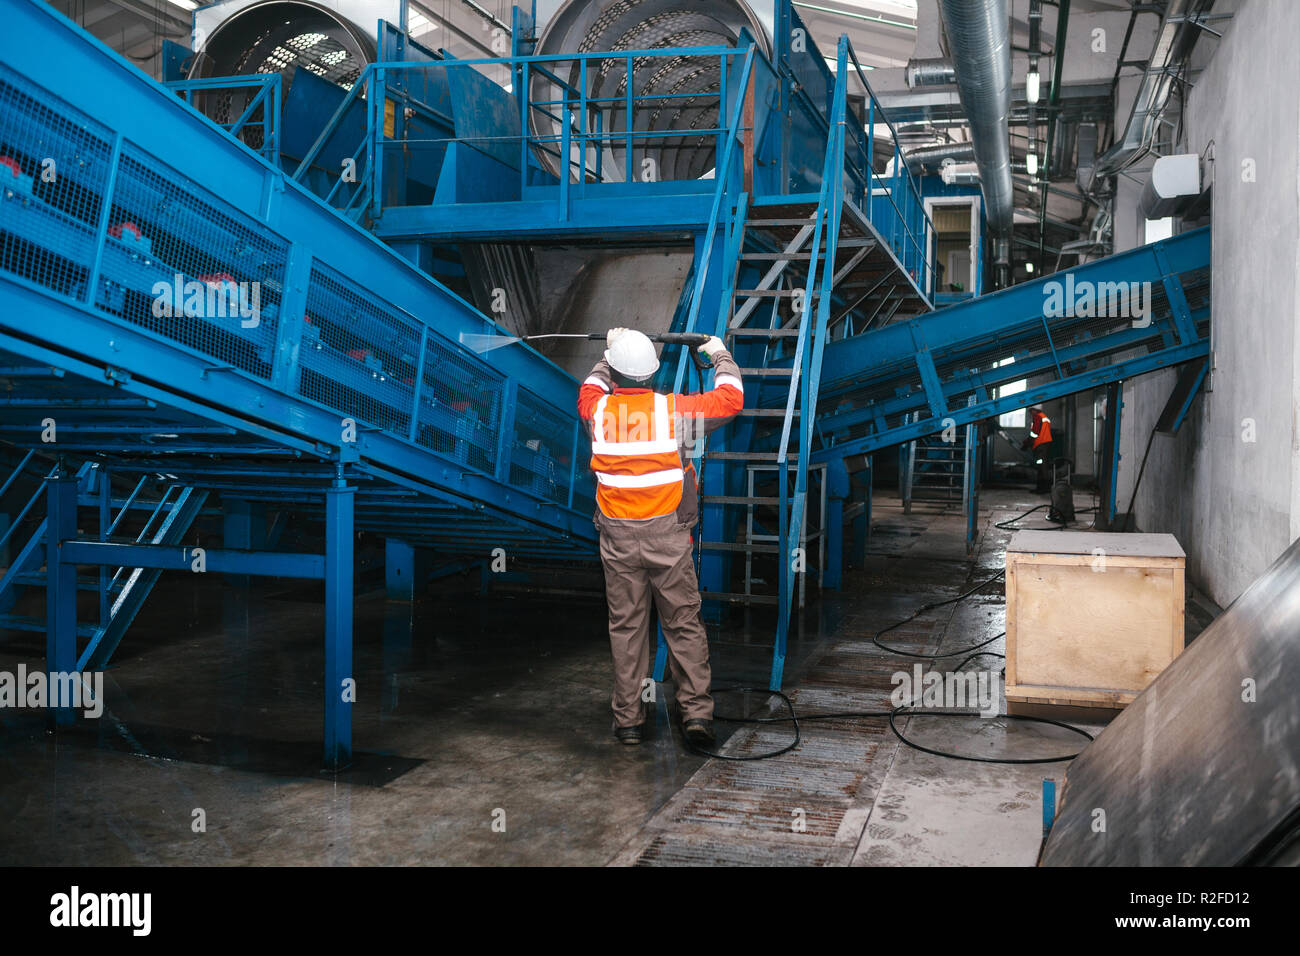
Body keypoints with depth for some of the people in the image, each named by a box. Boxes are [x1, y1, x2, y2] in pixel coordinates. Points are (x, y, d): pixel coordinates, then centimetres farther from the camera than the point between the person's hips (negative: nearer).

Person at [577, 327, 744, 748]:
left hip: (618, 539, 2)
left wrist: (610, 352, 35)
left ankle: (628, 718, 16)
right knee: (684, 624, 8)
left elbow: (590, 389, 23)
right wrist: (721, 356, 18)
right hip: (667, 536, -2)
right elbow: (730, 399, 3)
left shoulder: (599, 411, -3)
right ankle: (697, 710, 6)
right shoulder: (674, 410, -9)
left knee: (626, 627, 10)